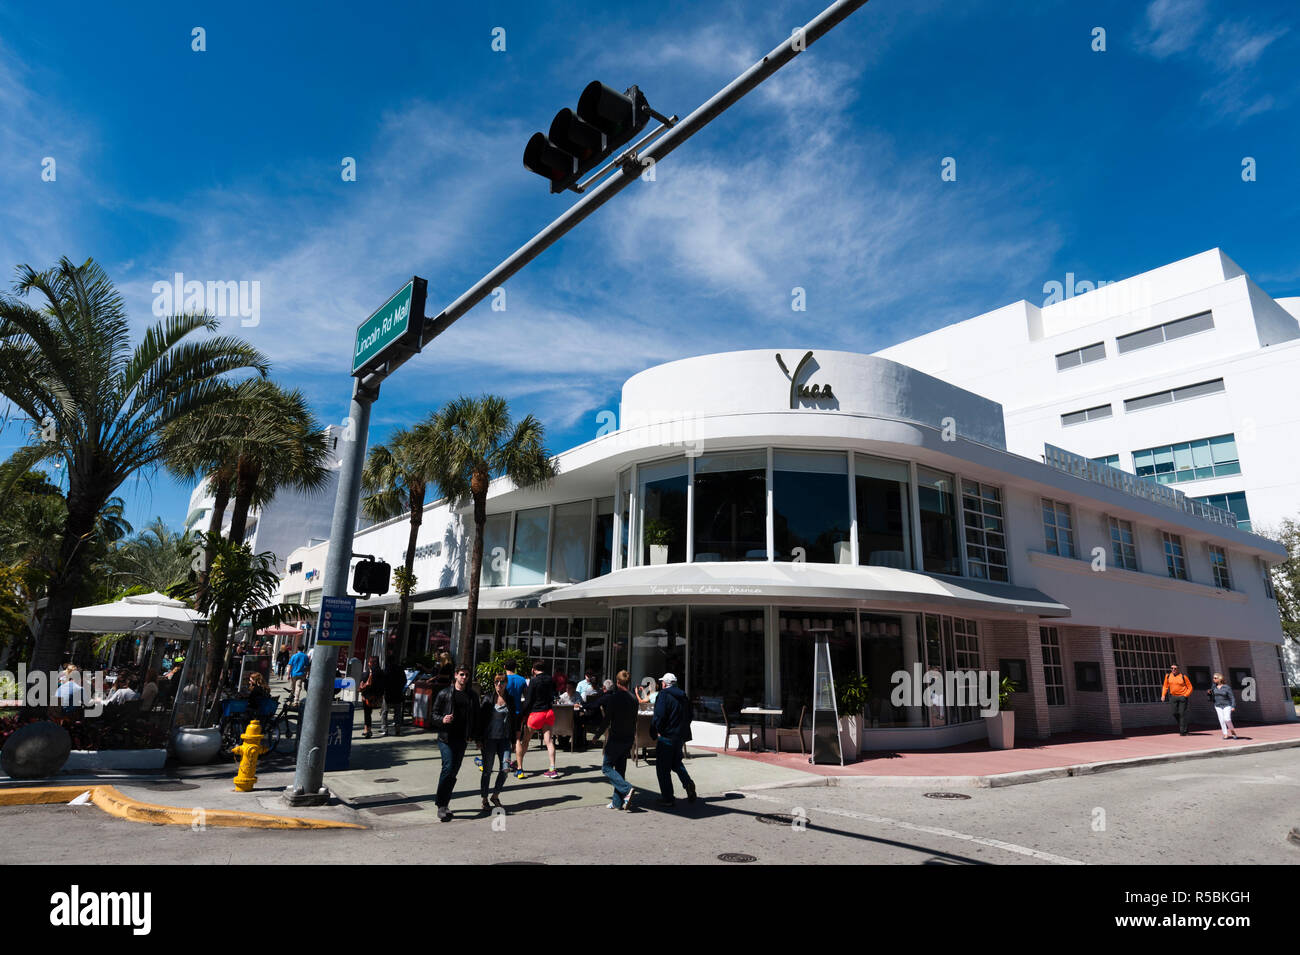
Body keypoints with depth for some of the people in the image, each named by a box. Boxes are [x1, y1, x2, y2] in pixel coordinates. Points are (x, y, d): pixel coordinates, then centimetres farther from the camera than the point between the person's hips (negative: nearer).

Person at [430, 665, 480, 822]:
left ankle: (444, 804, 21)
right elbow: (433, 714, 3)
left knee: (453, 772, 7)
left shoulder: (473, 696, 10)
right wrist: (442, 720, -17)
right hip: (446, 738, -3)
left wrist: (474, 735, 4)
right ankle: (442, 805, -5)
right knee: (448, 768, -16)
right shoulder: (445, 693, 1)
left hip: (462, 739, 4)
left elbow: (476, 717, 15)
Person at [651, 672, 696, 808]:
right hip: (681, 735, 7)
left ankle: (668, 798, 5)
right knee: (676, 763, 24)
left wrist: (658, 731, -6)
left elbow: (659, 716, -20)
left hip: (666, 736, -7)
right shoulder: (684, 697, 11)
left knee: (663, 768, 3)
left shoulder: (663, 695, -12)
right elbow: (689, 716, 16)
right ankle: (688, 783, 2)